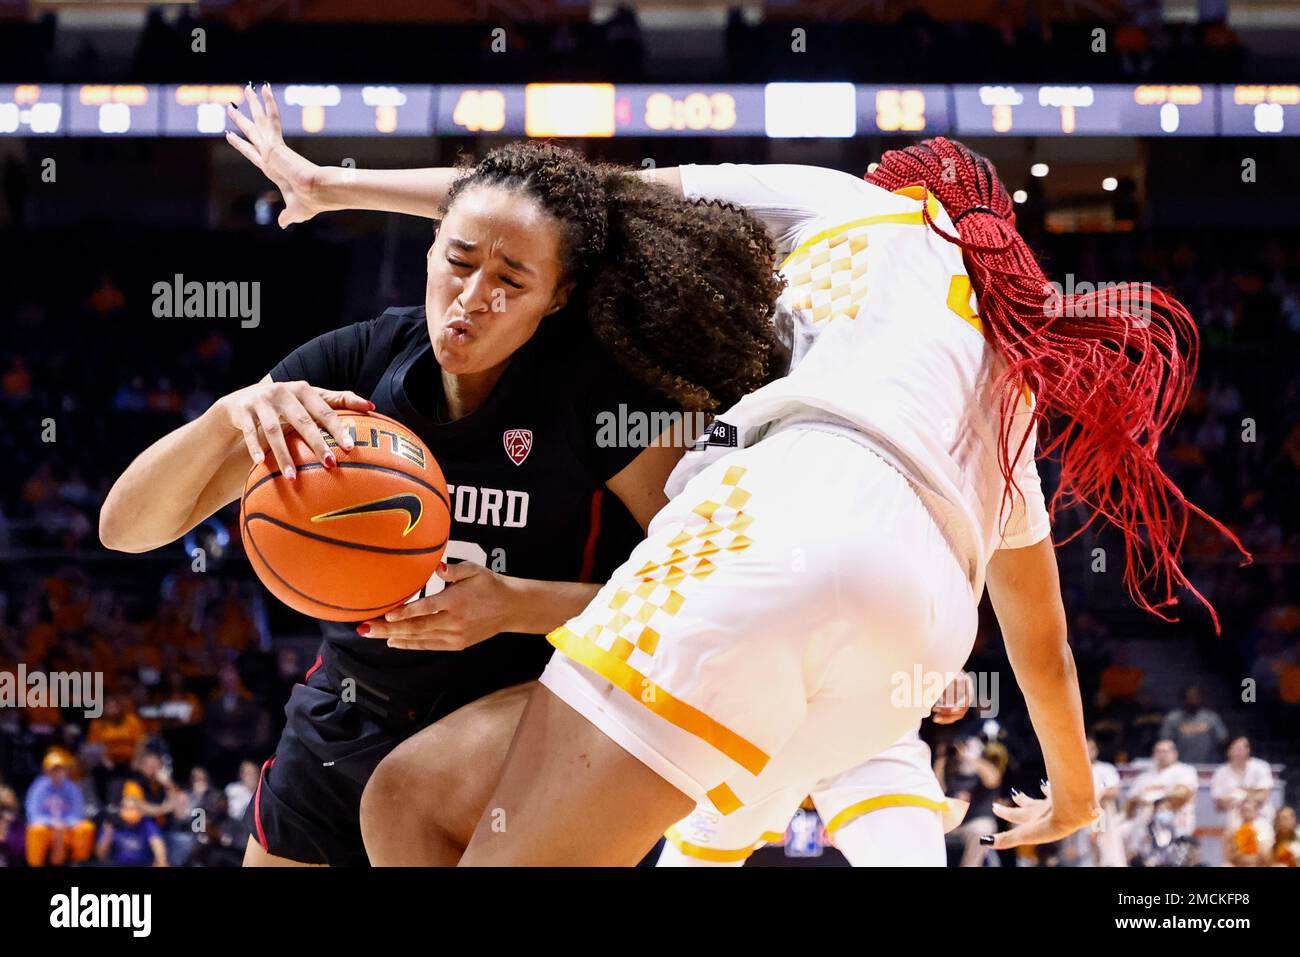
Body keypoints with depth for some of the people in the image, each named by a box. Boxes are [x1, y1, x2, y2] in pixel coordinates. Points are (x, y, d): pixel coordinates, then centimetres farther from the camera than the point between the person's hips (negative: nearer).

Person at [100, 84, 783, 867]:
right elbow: (127, 527, -12)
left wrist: (517, 604, -30)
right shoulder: (356, 364, -11)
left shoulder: (596, 391, -18)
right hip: (342, 739, 3)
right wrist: (230, 415, -32)